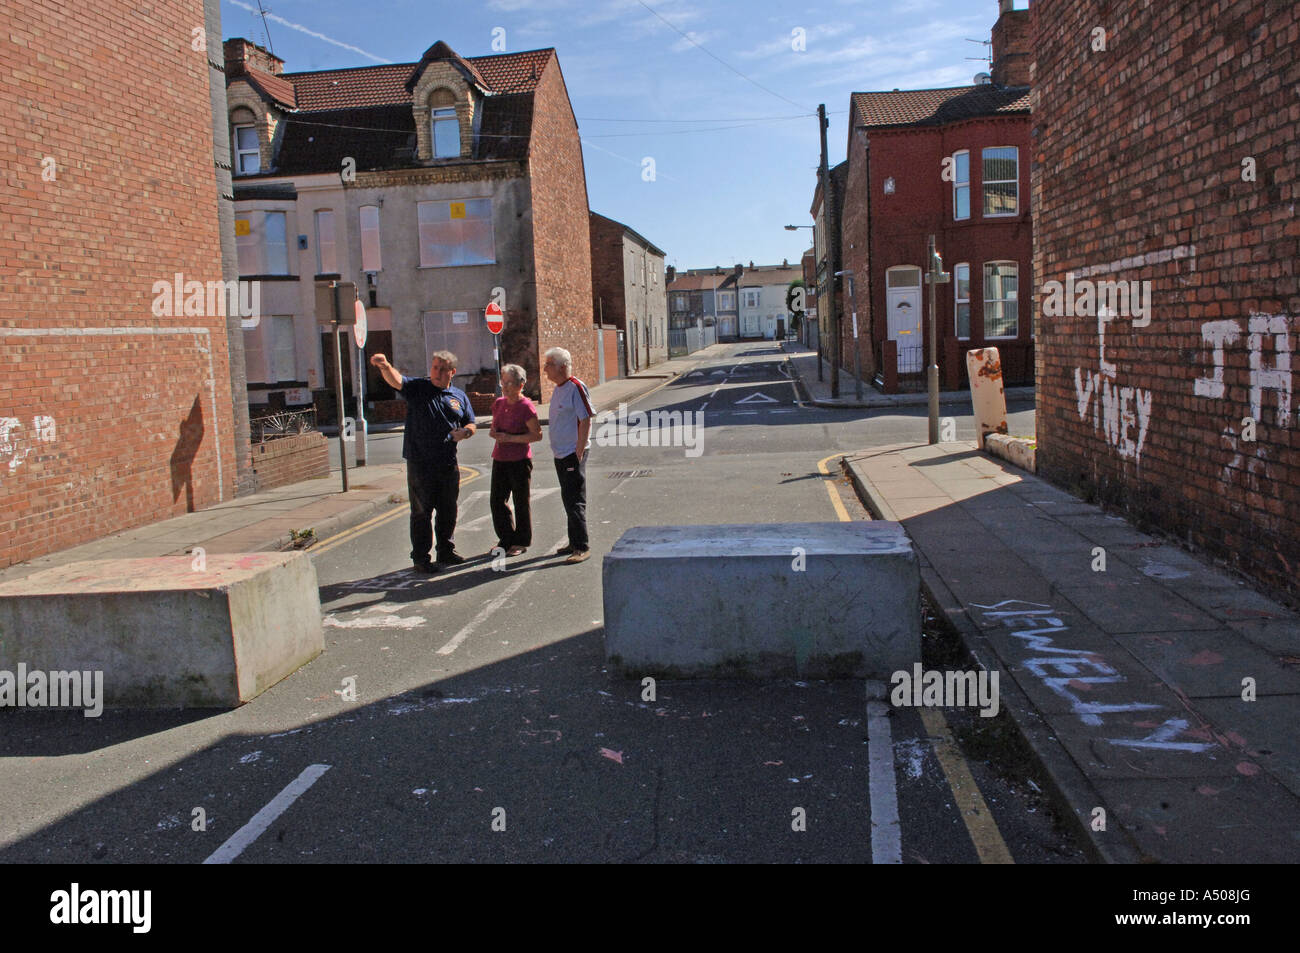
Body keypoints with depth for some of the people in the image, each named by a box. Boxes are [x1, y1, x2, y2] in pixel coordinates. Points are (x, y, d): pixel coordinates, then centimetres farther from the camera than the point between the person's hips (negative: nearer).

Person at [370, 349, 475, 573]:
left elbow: (471, 424, 18)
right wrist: (385, 366, -42)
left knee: (448, 510, 13)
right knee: (421, 512, 0)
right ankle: (420, 557, 8)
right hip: (420, 464, -4)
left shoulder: (459, 396, 12)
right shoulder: (417, 388, -1)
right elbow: (396, 380, -20)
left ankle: (446, 551, 28)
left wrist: (463, 432, -5)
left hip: (448, 464, 4)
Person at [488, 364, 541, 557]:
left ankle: (522, 542, 16)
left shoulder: (526, 407, -12)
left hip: (520, 461, -7)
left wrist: (510, 438, -19)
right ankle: (506, 539, 21)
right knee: (497, 501, 7)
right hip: (500, 459, 7)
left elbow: (537, 435, -14)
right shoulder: (498, 403, 10)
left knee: (521, 502, 3)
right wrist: (494, 433, -2)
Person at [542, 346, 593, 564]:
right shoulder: (557, 389, 13)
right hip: (560, 454, 9)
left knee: (575, 501, -6)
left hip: (573, 454, -9)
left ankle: (582, 547, 0)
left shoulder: (576, 388, -15)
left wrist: (578, 453, -19)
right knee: (568, 499, 16)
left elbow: (586, 421, -18)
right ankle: (574, 543, 26)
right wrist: (558, 450, 16)